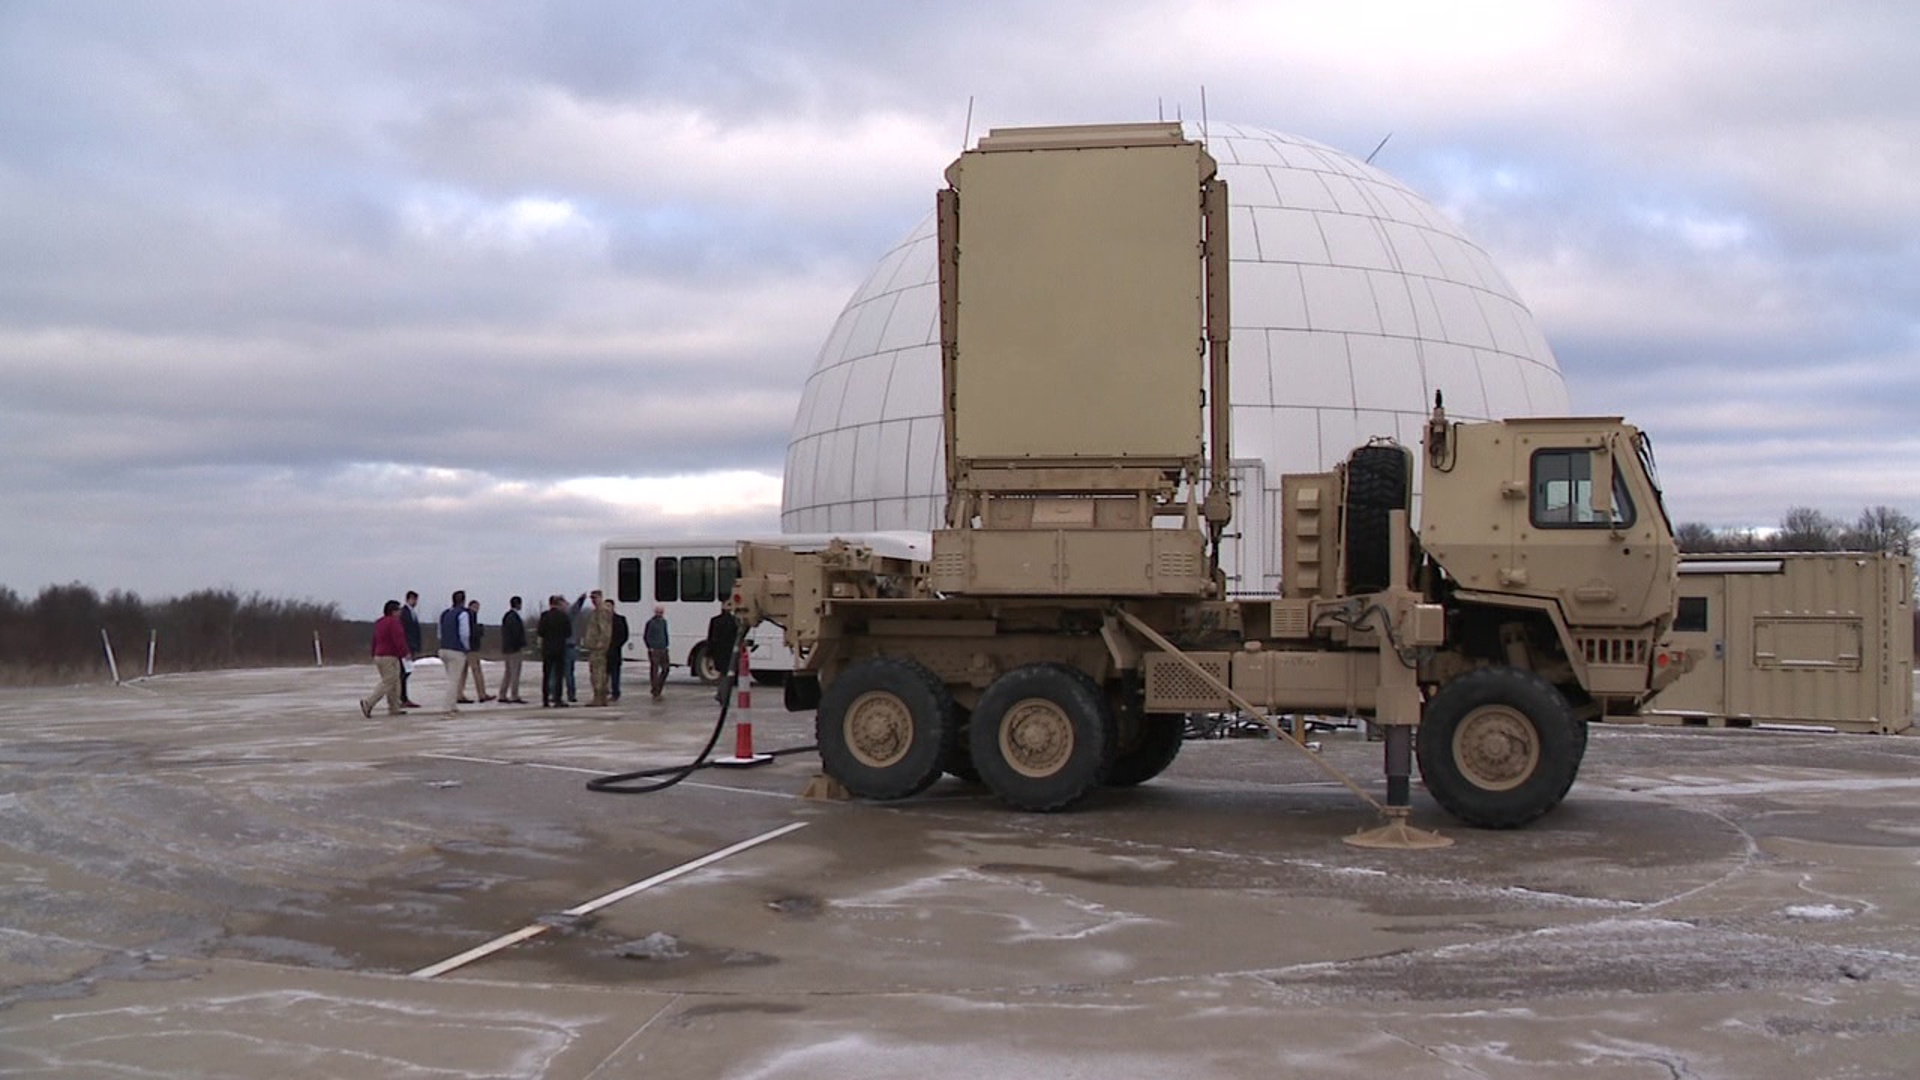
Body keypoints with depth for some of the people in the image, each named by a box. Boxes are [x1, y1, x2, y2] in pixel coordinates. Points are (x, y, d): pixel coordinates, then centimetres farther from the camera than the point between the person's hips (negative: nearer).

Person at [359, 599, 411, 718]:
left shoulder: (380, 623, 15)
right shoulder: (393, 622, -13)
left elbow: (375, 641, 20)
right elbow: (398, 639, -23)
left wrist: (374, 657, 26)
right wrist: (405, 653, -25)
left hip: (379, 656, 10)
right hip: (389, 658, -10)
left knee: (394, 683, 13)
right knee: (387, 684, -9)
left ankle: (394, 709, 13)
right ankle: (368, 703, -17)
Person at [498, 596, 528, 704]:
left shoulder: (506, 616, 16)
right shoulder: (513, 617, -16)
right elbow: (516, 633, -21)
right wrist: (522, 646, -14)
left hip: (506, 648, 10)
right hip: (514, 648, -10)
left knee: (508, 673, 13)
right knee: (515, 673, -7)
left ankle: (502, 696, 14)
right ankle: (514, 697, -6)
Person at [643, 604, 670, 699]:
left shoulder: (663, 622, 12)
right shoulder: (651, 623, -8)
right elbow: (646, 637, -7)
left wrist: (666, 645, 13)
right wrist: (650, 647, -11)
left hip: (663, 649, 7)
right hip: (654, 650, -7)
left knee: (665, 669, 6)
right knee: (654, 671, -3)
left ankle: (658, 690, 19)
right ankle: (655, 693, 0)